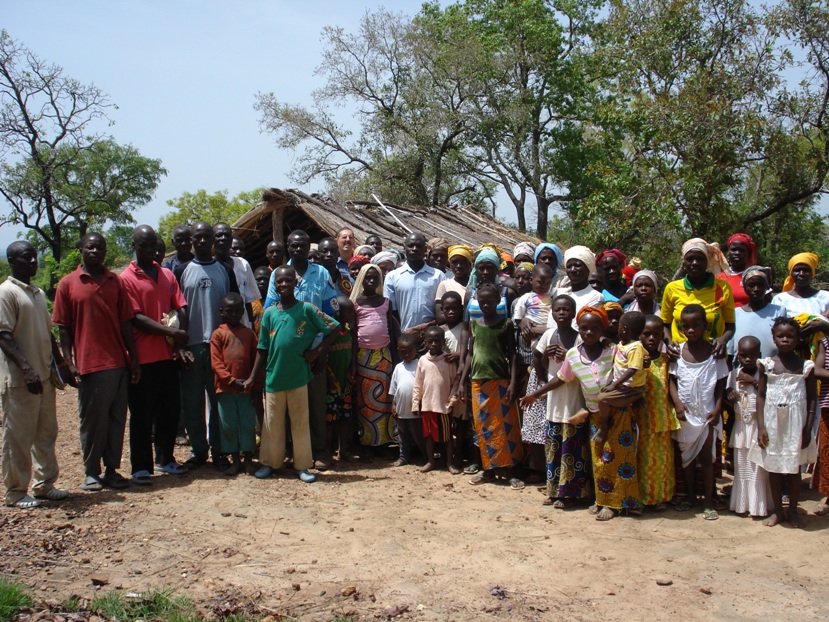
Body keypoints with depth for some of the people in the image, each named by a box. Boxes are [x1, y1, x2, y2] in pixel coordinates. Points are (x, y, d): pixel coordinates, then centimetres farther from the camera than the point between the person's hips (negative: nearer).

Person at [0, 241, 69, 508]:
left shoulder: (38, 293, 16)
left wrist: (59, 362, 14)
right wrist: (27, 370, -24)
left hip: (44, 376, 8)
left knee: (46, 434, 14)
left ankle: (45, 484, 25)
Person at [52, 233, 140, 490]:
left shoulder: (116, 282, 10)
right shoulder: (68, 284, 1)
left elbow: (125, 323, 10)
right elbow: (63, 328, 0)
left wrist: (133, 359, 7)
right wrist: (69, 363, -7)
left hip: (118, 363, 3)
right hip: (89, 365, -3)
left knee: (117, 419, 6)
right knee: (92, 420, 3)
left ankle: (112, 469, 16)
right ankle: (91, 473, 14)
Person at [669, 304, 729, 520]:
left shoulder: (714, 352, -6)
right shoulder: (678, 351, -2)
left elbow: (721, 383, -4)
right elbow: (672, 379, 0)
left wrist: (717, 408, -12)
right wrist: (677, 402, -13)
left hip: (707, 413, -2)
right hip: (684, 413, 2)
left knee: (706, 457, 2)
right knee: (687, 456, 12)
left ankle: (708, 502, 10)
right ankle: (690, 496, 25)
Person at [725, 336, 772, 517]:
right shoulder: (734, 373, 6)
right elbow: (727, 393, 15)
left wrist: (754, 381, -21)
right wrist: (729, 394, -6)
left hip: (759, 426, -4)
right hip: (741, 426, 5)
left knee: (758, 467, -3)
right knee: (740, 466, 11)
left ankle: (758, 505, 7)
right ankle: (741, 504, 20)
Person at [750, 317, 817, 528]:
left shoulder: (806, 366, -2)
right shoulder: (767, 364, -1)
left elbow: (812, 398, -1)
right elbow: (761, 395, 0)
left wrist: (808, 428, -7)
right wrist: (761, 426, -6)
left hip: (796, 421, -1)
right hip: (772, 421, 1)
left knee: (794, 467, 7)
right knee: (773, 466, 8)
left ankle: (793, 510, 22)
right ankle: (777, 510, 21)